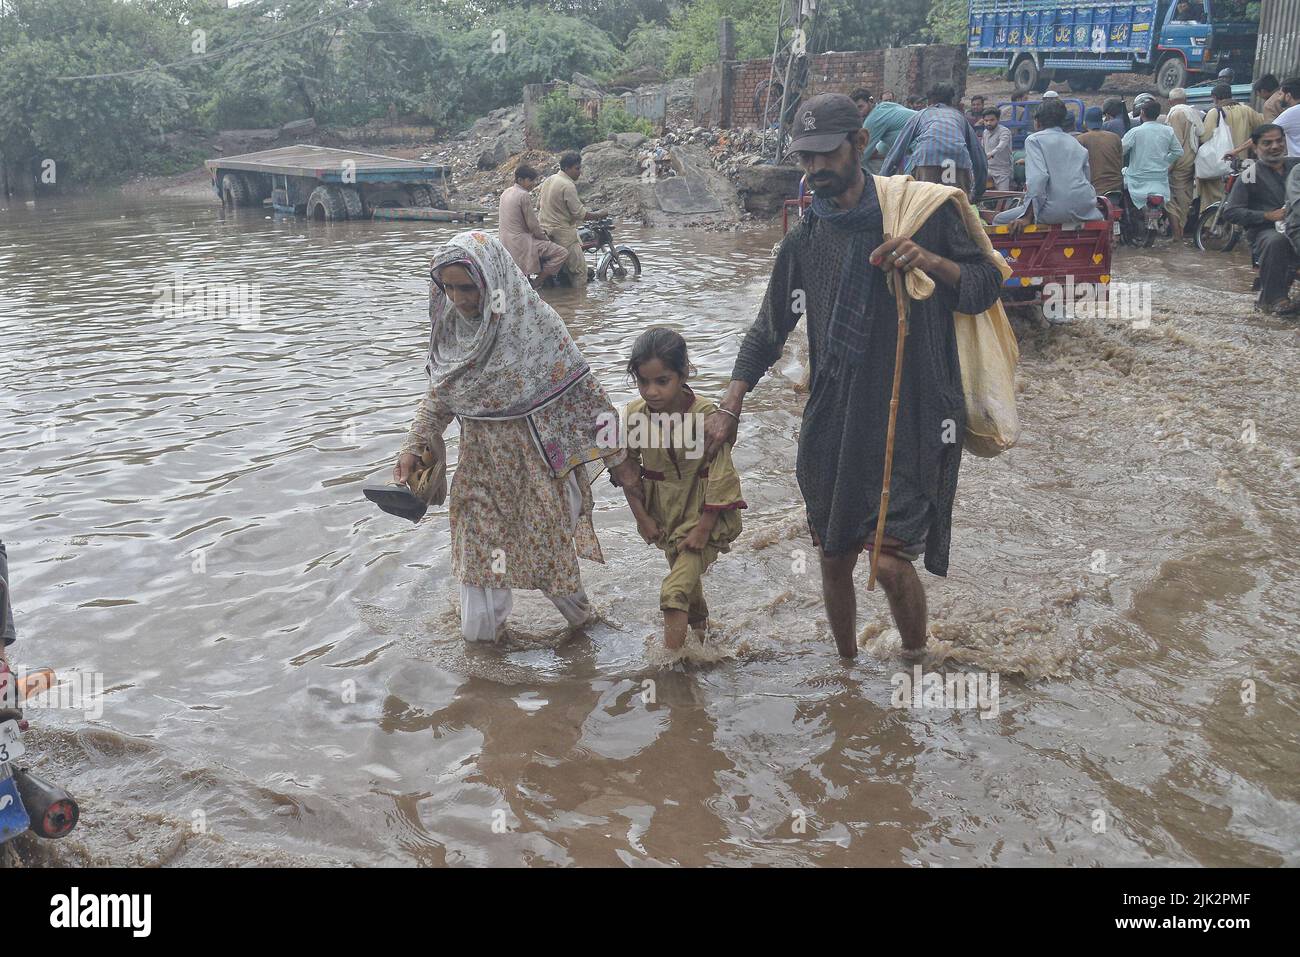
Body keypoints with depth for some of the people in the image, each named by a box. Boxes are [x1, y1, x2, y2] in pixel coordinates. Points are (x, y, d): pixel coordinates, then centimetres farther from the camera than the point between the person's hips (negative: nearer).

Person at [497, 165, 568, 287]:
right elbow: (532, 224, -14)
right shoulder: (524, 195, -15)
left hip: (506, 242, 10)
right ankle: (535, 284, -10)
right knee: (562, 253, -13)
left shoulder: (506, 192, 12)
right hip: (520, 243, -10)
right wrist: (545, 238, 3)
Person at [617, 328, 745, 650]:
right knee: (686, 577, 25)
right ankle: (700, 626, 52)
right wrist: (642, 518, 1)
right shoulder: (635, 414, -12)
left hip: (703, 511, -5)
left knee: (675, 590, -15)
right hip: (663, 511, 5)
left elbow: (719, 475, -20)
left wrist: (702, 529, -18)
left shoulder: (706, 415, -24)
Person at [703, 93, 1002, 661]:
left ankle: (916, 661, 15)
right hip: (833, 421, 4)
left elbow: (986, 286, 3)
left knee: (891, 560, -13)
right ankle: (848, 666, 35)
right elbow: (768, 331, 15)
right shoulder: (804, 240, 9)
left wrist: (932, 262, -17)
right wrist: (729, 410, 6)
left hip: (913, 416, -4)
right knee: (834, 560, 12)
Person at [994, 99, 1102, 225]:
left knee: (999, 219, 5)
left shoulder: (1034, 139, 2)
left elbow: (1037, 176, -13)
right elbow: (1088, 177, 22)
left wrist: (1028, 215, -15)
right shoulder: (1074, 141, 21)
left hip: (1056, 210, -6)